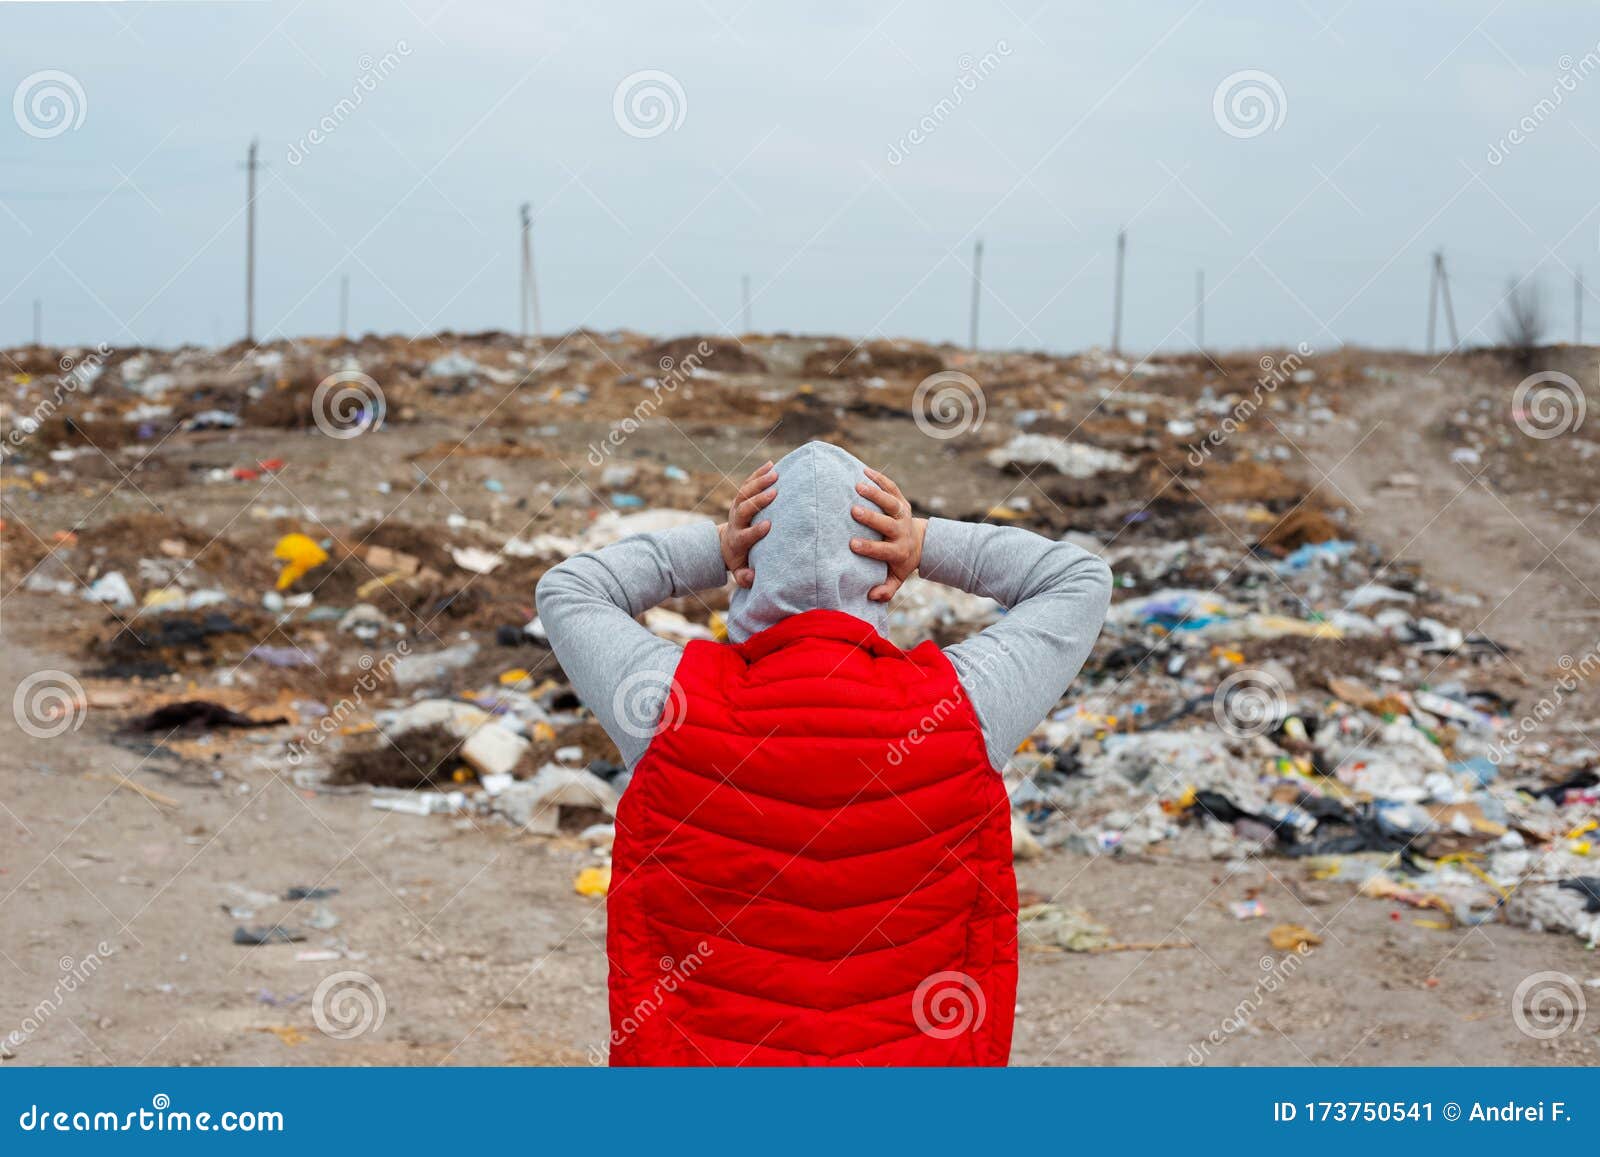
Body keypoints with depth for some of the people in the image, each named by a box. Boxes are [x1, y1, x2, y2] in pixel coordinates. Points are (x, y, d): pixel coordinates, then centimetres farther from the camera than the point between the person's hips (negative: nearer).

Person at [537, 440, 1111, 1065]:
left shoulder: (676, 707, -17)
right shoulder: (959, 709, -15)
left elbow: (565, 590, 4)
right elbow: (1081, 580, 3)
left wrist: (716, 545, -4)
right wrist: (928, 543, -5)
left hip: (701, 1053, 0)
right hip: (920, 1052, 1)